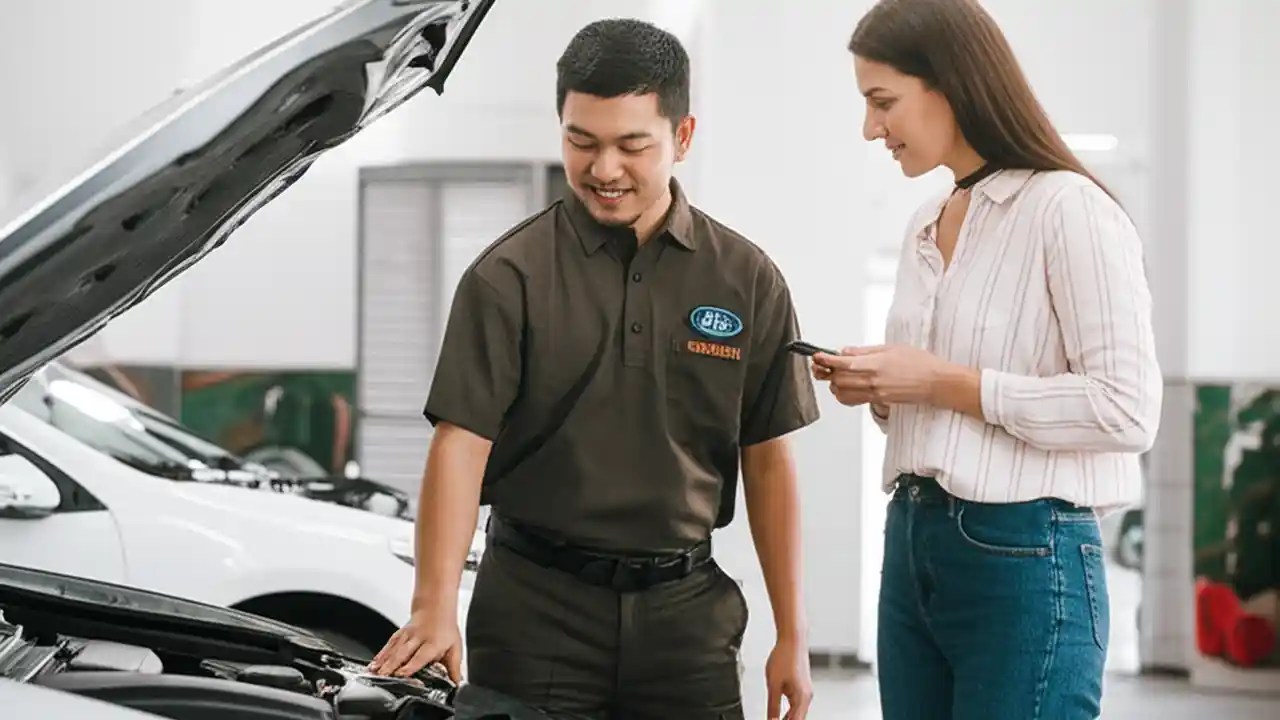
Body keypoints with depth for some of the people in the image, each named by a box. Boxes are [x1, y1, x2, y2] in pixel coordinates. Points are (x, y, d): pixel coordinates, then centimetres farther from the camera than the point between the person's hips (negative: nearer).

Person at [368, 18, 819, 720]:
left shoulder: (747, 279, 4)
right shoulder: (510, 276, -4)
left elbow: (768, 461, 7)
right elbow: (461, 443, -10)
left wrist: (792, 635, 4)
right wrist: (434, 608, -22)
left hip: (685, 609, 2)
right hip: (537, 607, -2)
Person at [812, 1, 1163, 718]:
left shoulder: (1068, 208, -11)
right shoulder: (926, 226, 14)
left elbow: (1127, 410, -18)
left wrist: (943, 382, -16)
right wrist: (877, 390, 3)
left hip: (1024, 559, -8)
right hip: (912, 545, 8)